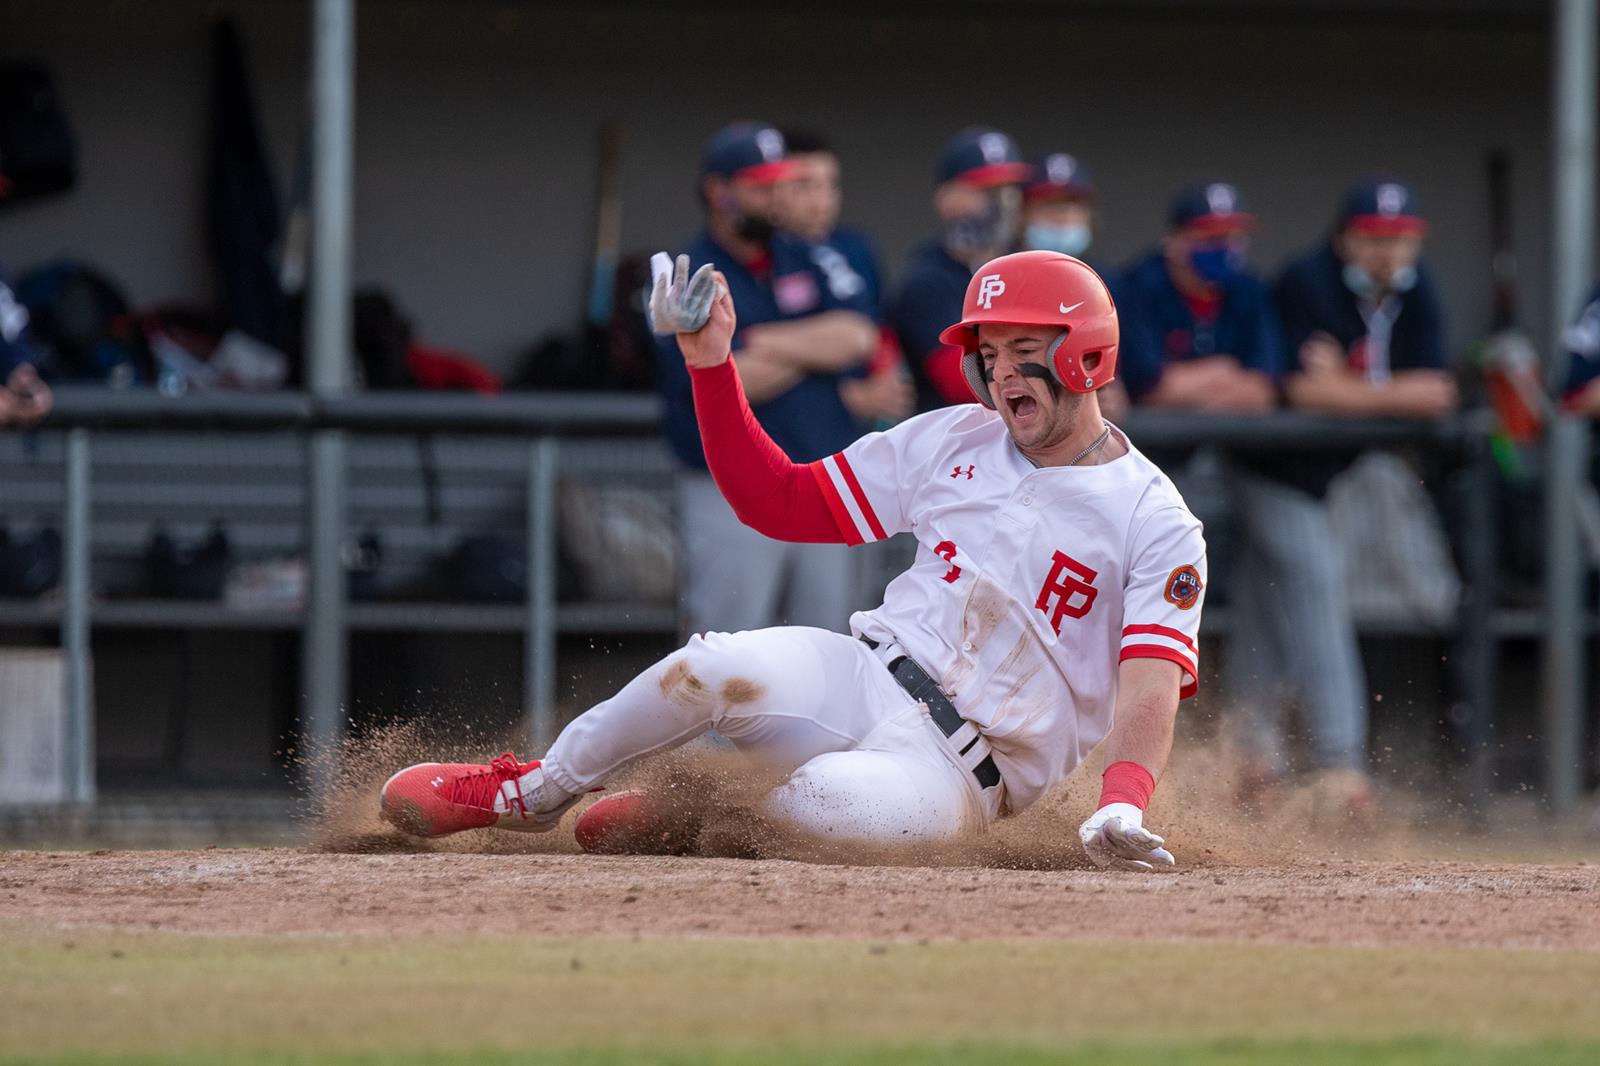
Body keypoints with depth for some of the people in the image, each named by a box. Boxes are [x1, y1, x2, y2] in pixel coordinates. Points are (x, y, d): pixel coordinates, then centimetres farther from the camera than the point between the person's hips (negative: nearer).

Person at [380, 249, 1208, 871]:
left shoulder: (1156, 525, -4)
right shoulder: (952, 442, 10)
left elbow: (1151, 681, -15)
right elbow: (776, 501, 12)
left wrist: (1122, 807, -34)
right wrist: (711, 363, 2)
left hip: (958, 772, -4)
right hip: (859, 680, 4)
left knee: (833, 798, -38)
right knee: (714, 670, -28)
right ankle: (527, 794, -6)